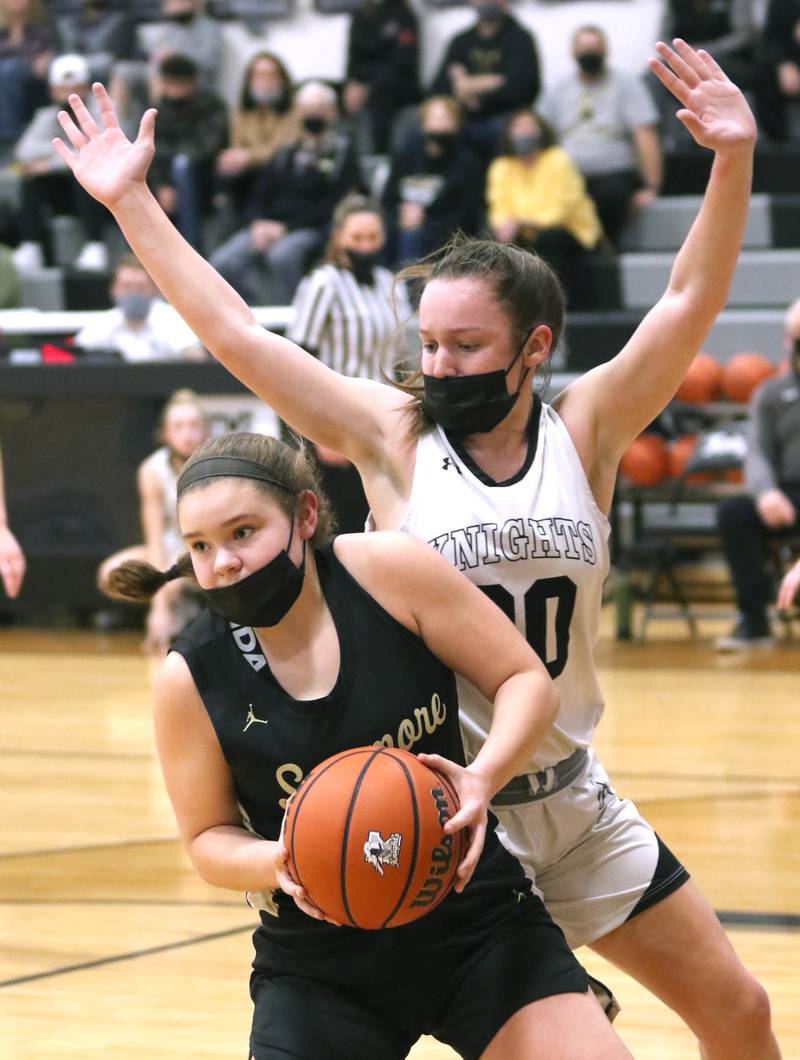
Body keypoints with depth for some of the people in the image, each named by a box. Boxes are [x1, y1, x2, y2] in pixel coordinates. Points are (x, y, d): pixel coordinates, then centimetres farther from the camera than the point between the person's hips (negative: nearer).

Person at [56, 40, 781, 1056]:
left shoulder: (584, 429, -3)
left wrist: (732, 162, -28)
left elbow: (689, 304, -14)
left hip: (573, 797, 3)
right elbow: (236, 335, -9)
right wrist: (131, 201, -11)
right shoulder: (392, 436, -6)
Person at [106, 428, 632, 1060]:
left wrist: (485, 777, -24)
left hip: (477, 919, 0)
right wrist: (274, 864, -19)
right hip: (318, 970, 0)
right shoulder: (193, 678, -9)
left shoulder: (388, 570, -12)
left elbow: (525, 681, -5)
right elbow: (208, 836, 3)